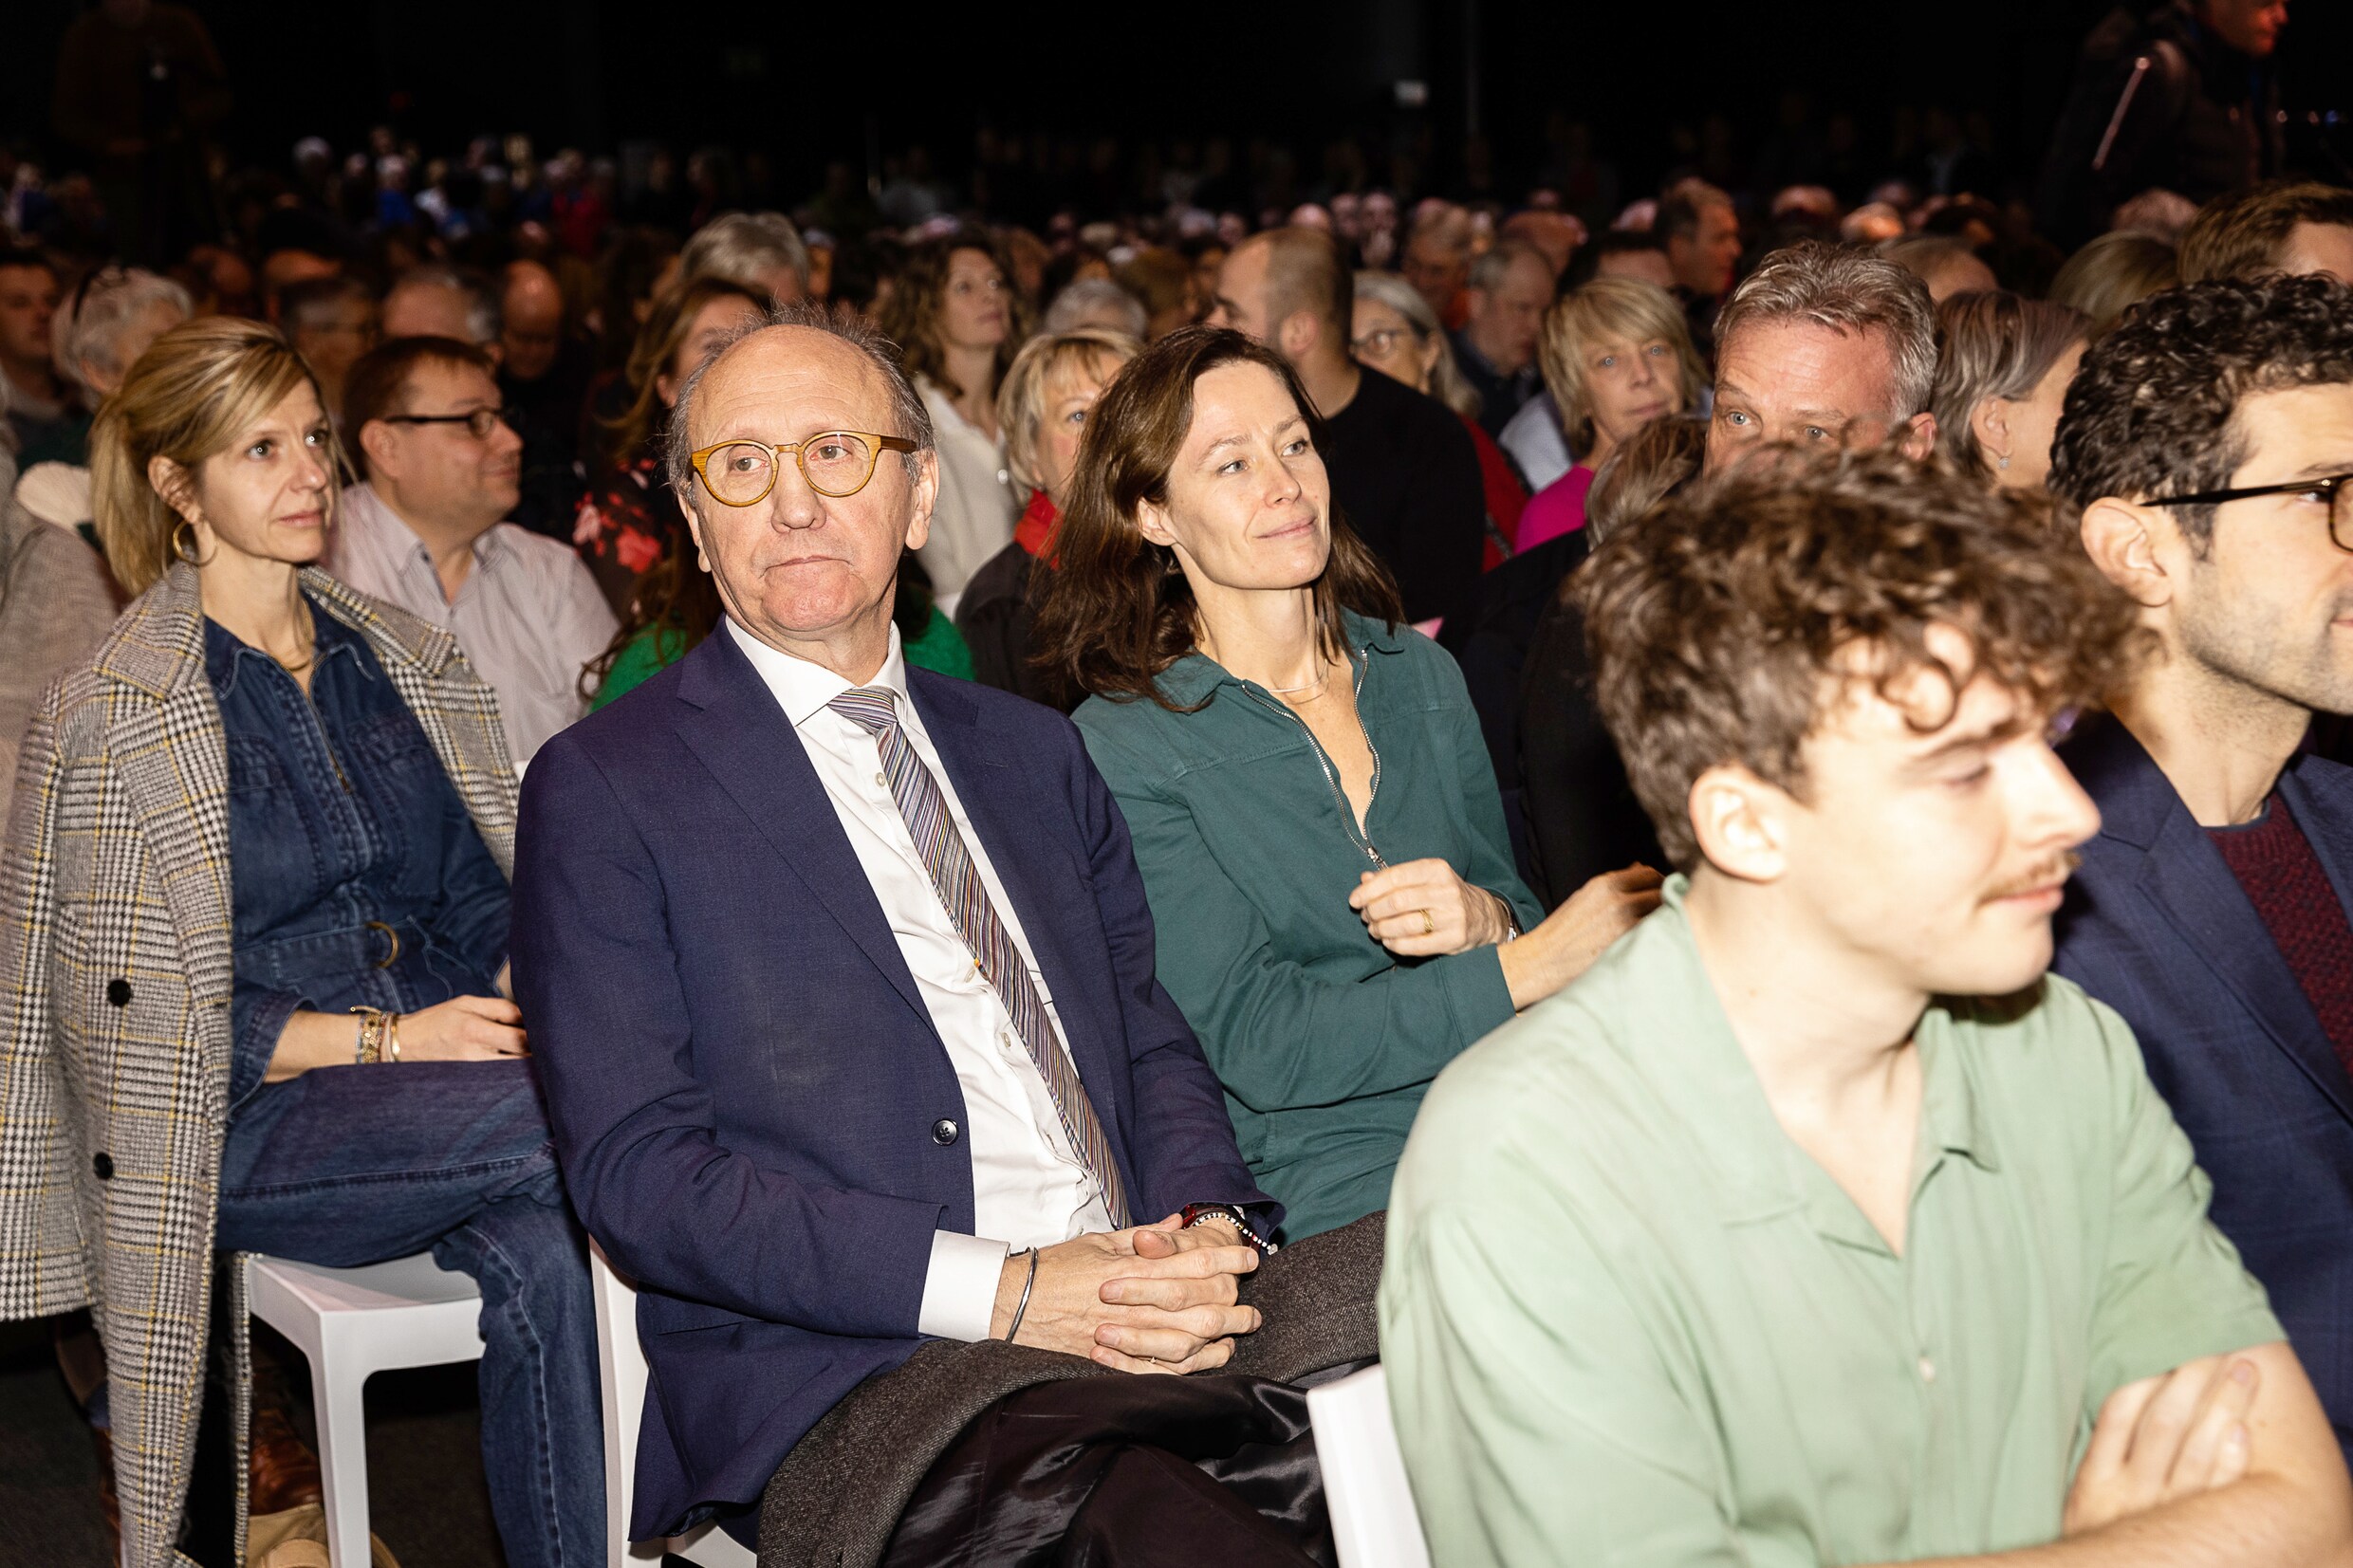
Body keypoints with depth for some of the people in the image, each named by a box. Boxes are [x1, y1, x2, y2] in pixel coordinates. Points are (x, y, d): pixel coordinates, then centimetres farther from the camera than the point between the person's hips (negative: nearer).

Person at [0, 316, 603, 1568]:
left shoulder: (407, 662, 15)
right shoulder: (110, 715, -1)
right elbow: (140, 1008, -6)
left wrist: (527, 1003, -7)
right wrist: (386, 1038, -15)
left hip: (442, 1058, 4)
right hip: (248, 1122, -4)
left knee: (544, 1253, -31)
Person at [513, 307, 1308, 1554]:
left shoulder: (1031, 751, 22)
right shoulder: (603, 791, 3)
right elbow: (636, 1171, -6)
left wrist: (1207, 1230, -4)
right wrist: (998, 1291, -16)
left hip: (1136, 1314, 6)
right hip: (841, 1370, -6)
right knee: (1161, 1517, -35)